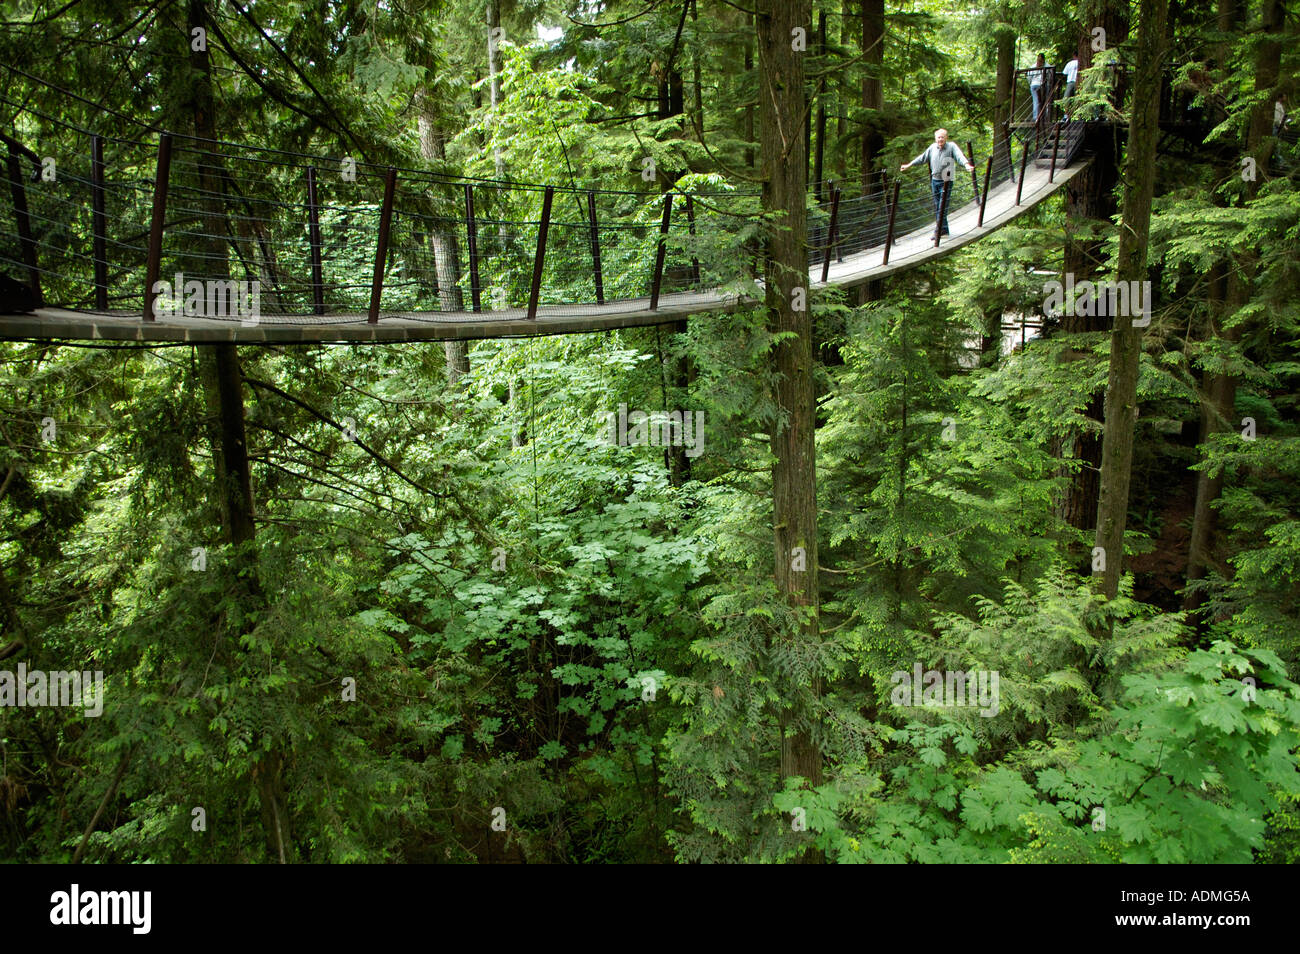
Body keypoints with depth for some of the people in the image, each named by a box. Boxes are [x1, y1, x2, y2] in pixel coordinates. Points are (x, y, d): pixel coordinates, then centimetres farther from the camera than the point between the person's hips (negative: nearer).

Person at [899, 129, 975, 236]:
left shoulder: (952, 146, -6)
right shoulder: (932, 148, 8)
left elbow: (960, 156, -20)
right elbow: (922, 158, 19)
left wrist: (967, 165, -39)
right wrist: (908, 165, 24)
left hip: (946, 182, -5)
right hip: (934, 180, 6)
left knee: (942, 207, -10)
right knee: (937, 206, 8)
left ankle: (940, 230, -8)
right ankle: (944, 230, 17)